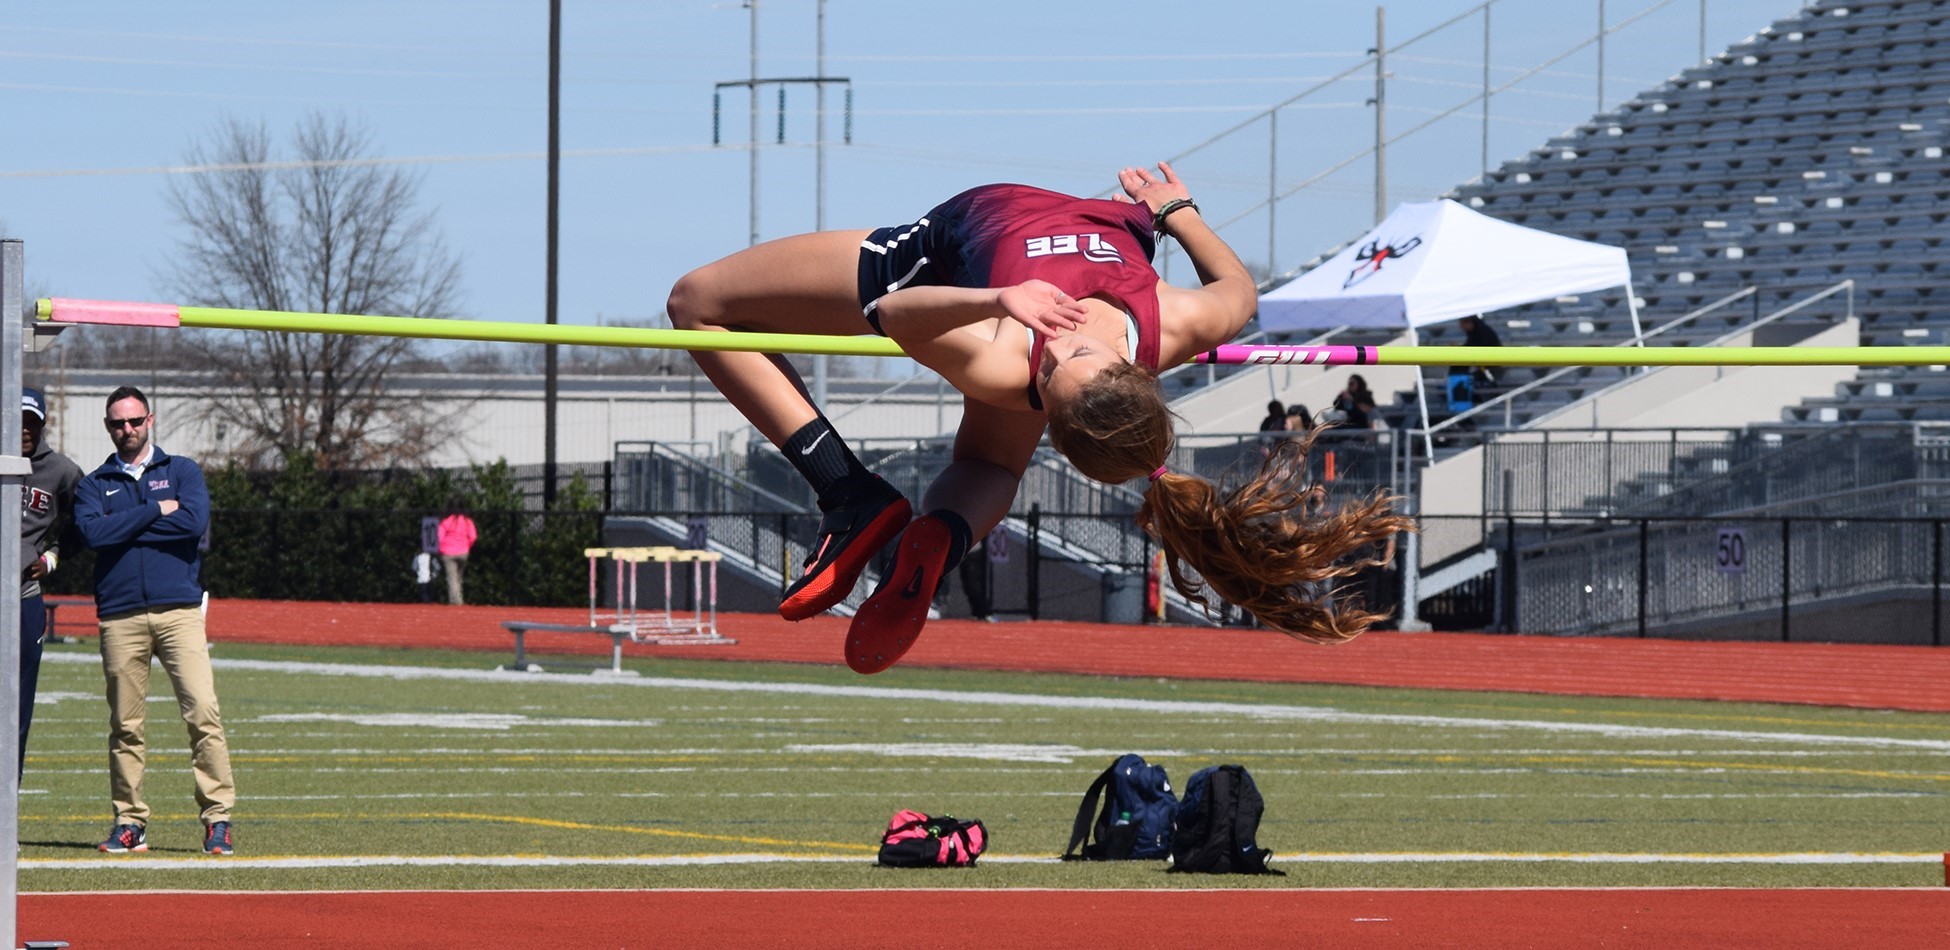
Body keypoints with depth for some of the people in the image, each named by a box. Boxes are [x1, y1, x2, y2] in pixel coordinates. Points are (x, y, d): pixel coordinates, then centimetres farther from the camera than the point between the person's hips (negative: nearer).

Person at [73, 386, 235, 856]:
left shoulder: (182, 471, 13)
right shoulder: (94, 485, 15)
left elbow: (195, 521, -7)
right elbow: (92, 531, -6)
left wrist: (124, 529, -3)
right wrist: (156, 512, -6)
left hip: (178, 610, -1)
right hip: (120, 616, 1)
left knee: (203, 712, -12)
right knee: (125, 725, 2)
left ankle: (218, 818, -11)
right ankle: (130, 823, 8)